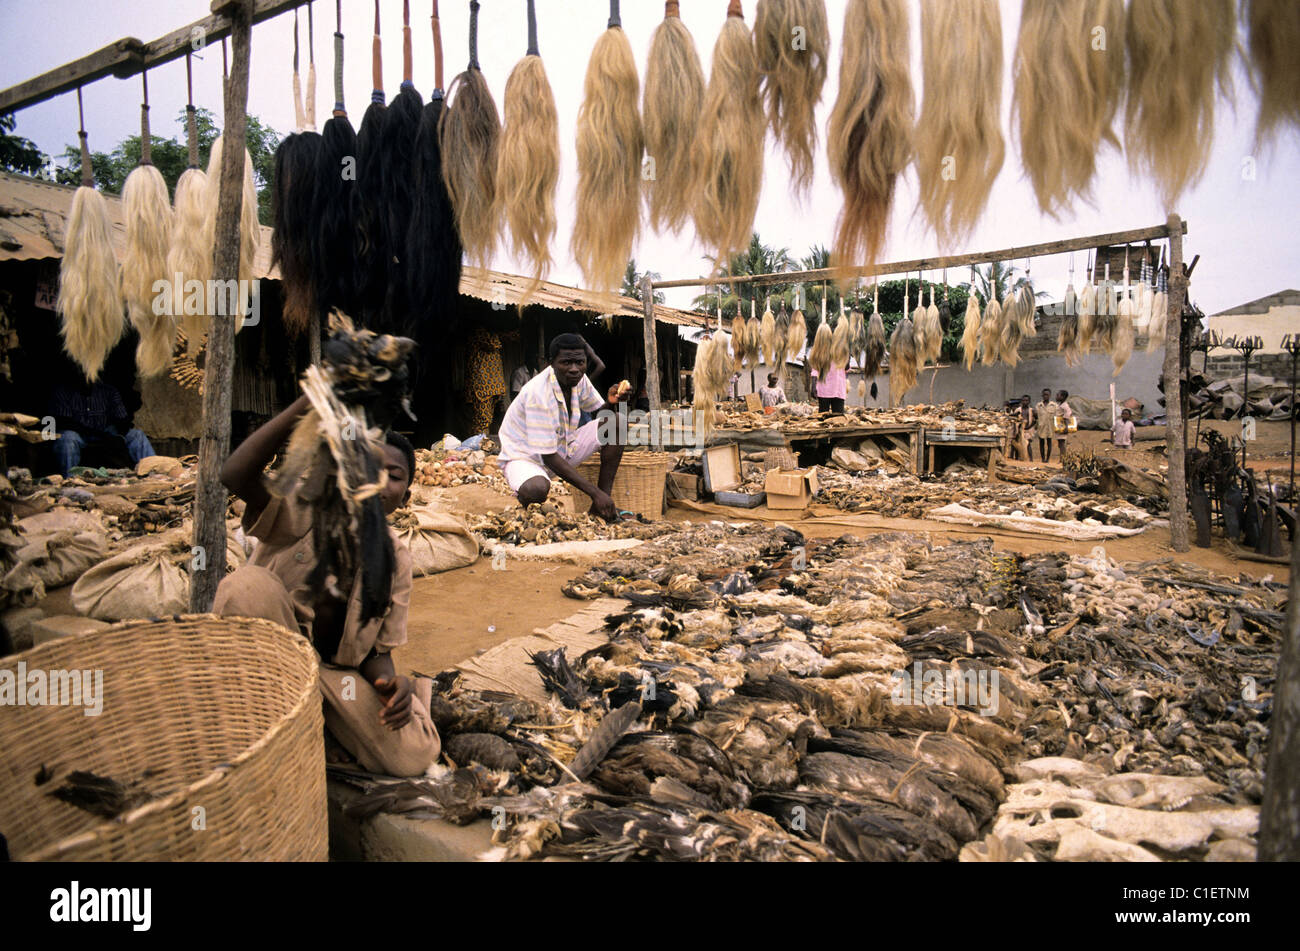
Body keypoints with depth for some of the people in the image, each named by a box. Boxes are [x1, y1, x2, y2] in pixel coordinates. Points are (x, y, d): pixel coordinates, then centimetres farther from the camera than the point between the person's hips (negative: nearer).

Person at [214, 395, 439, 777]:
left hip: (336, 671, 2)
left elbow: (378, 650, -1)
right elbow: (235, 475, -39)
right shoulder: (304, 511, -17)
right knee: (248, 583, -34)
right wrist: (312, 399, -49)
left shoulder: (396, 561, -7)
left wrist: (390, 684, -26)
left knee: (414, 756, -21)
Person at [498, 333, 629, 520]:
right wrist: (595, 493, -31)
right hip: (525, 456, -8)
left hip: (564, 447, 8)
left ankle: (600, 508, -10)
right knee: (537, 490, -43)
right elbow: (548, 457, -30)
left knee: (617, 422, -10)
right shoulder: (538, 394, -30)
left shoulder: (578, 379, -8)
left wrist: (611, 402, -18)